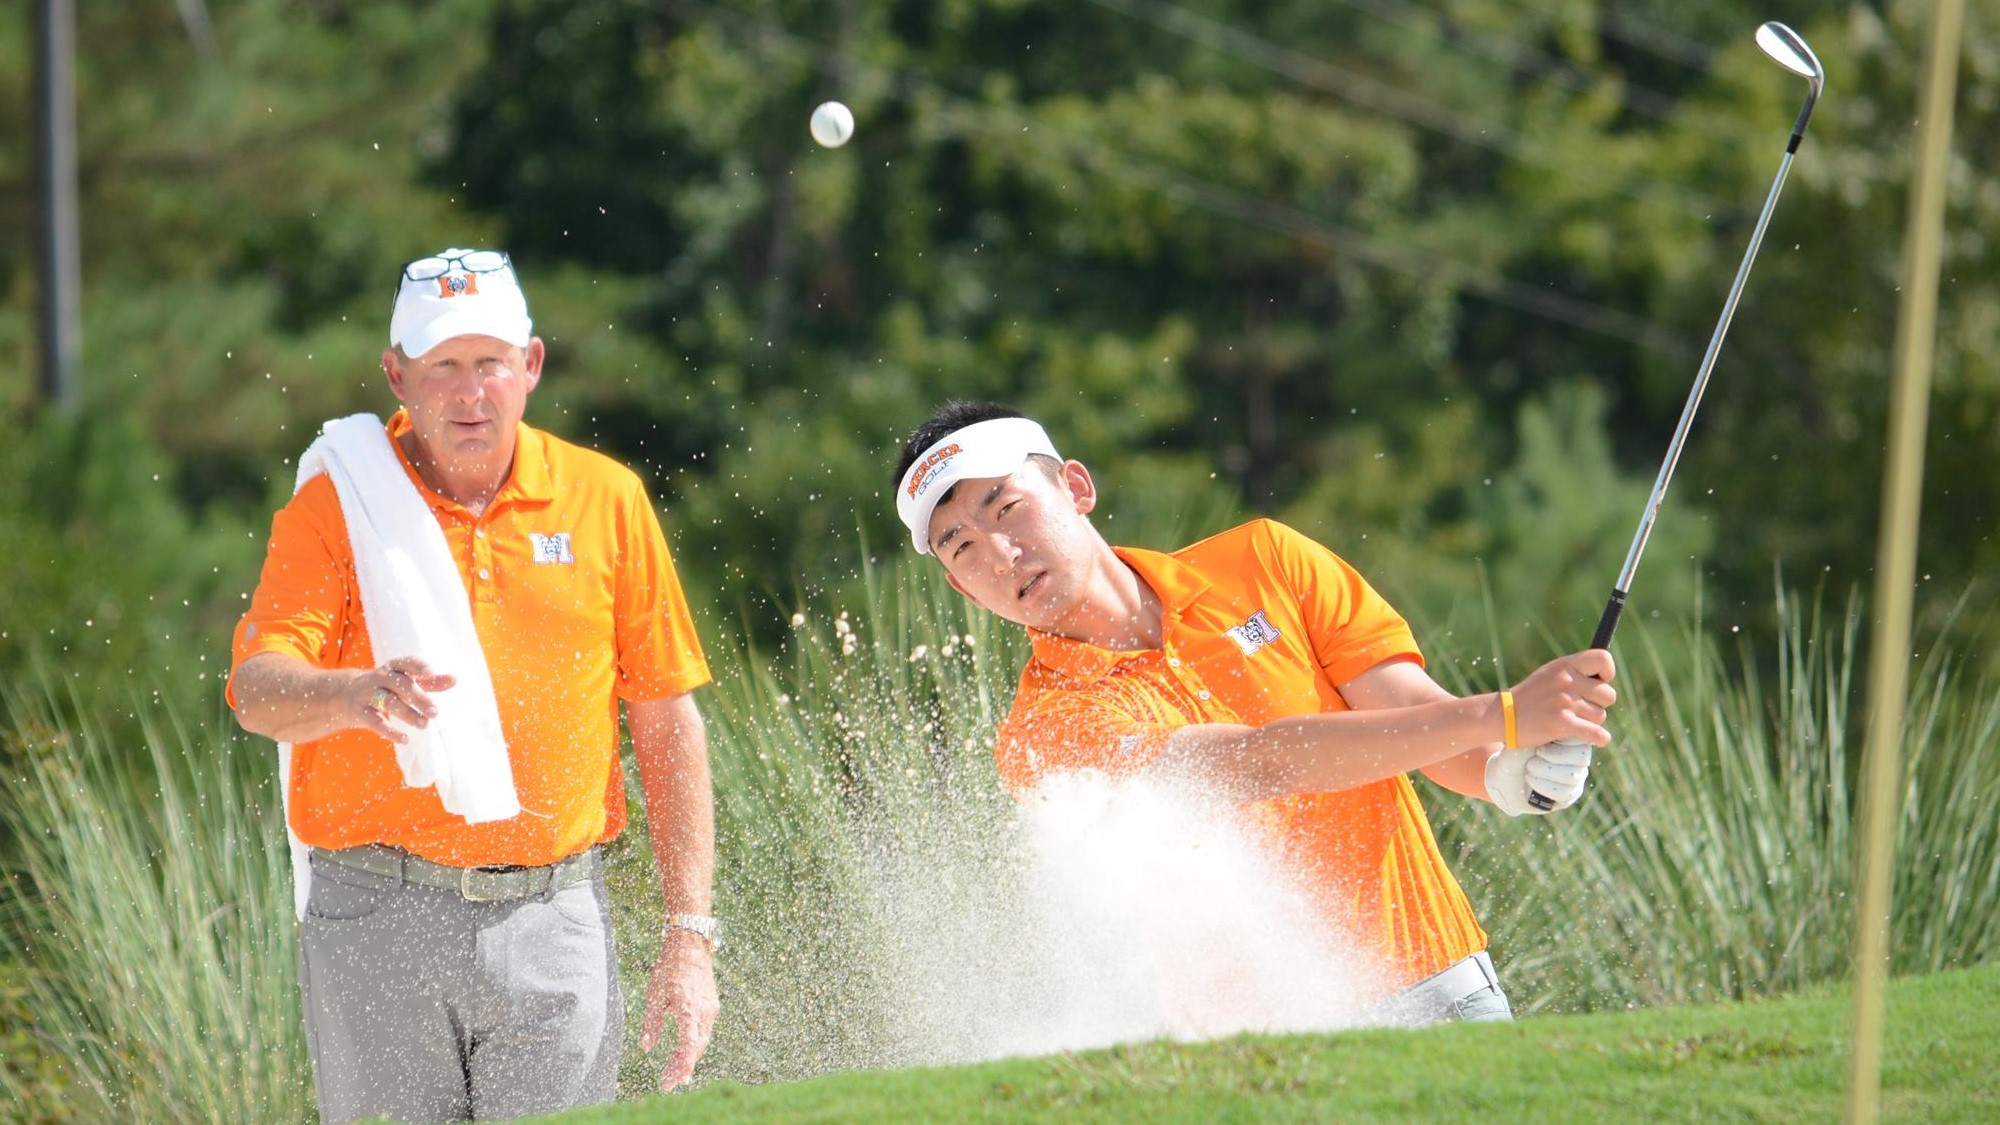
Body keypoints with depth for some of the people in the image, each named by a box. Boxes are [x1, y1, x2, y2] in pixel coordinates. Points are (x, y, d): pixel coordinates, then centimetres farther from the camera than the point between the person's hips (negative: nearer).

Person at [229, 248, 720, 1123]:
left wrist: (690, 937, 3)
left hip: (551, 920, 1)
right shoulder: (337, 504, 0)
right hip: (376, 920, -1)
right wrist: (355, 693, -36)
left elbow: (667, 726, 9)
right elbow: (259, 690, -13)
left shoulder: (605, 500, 7)